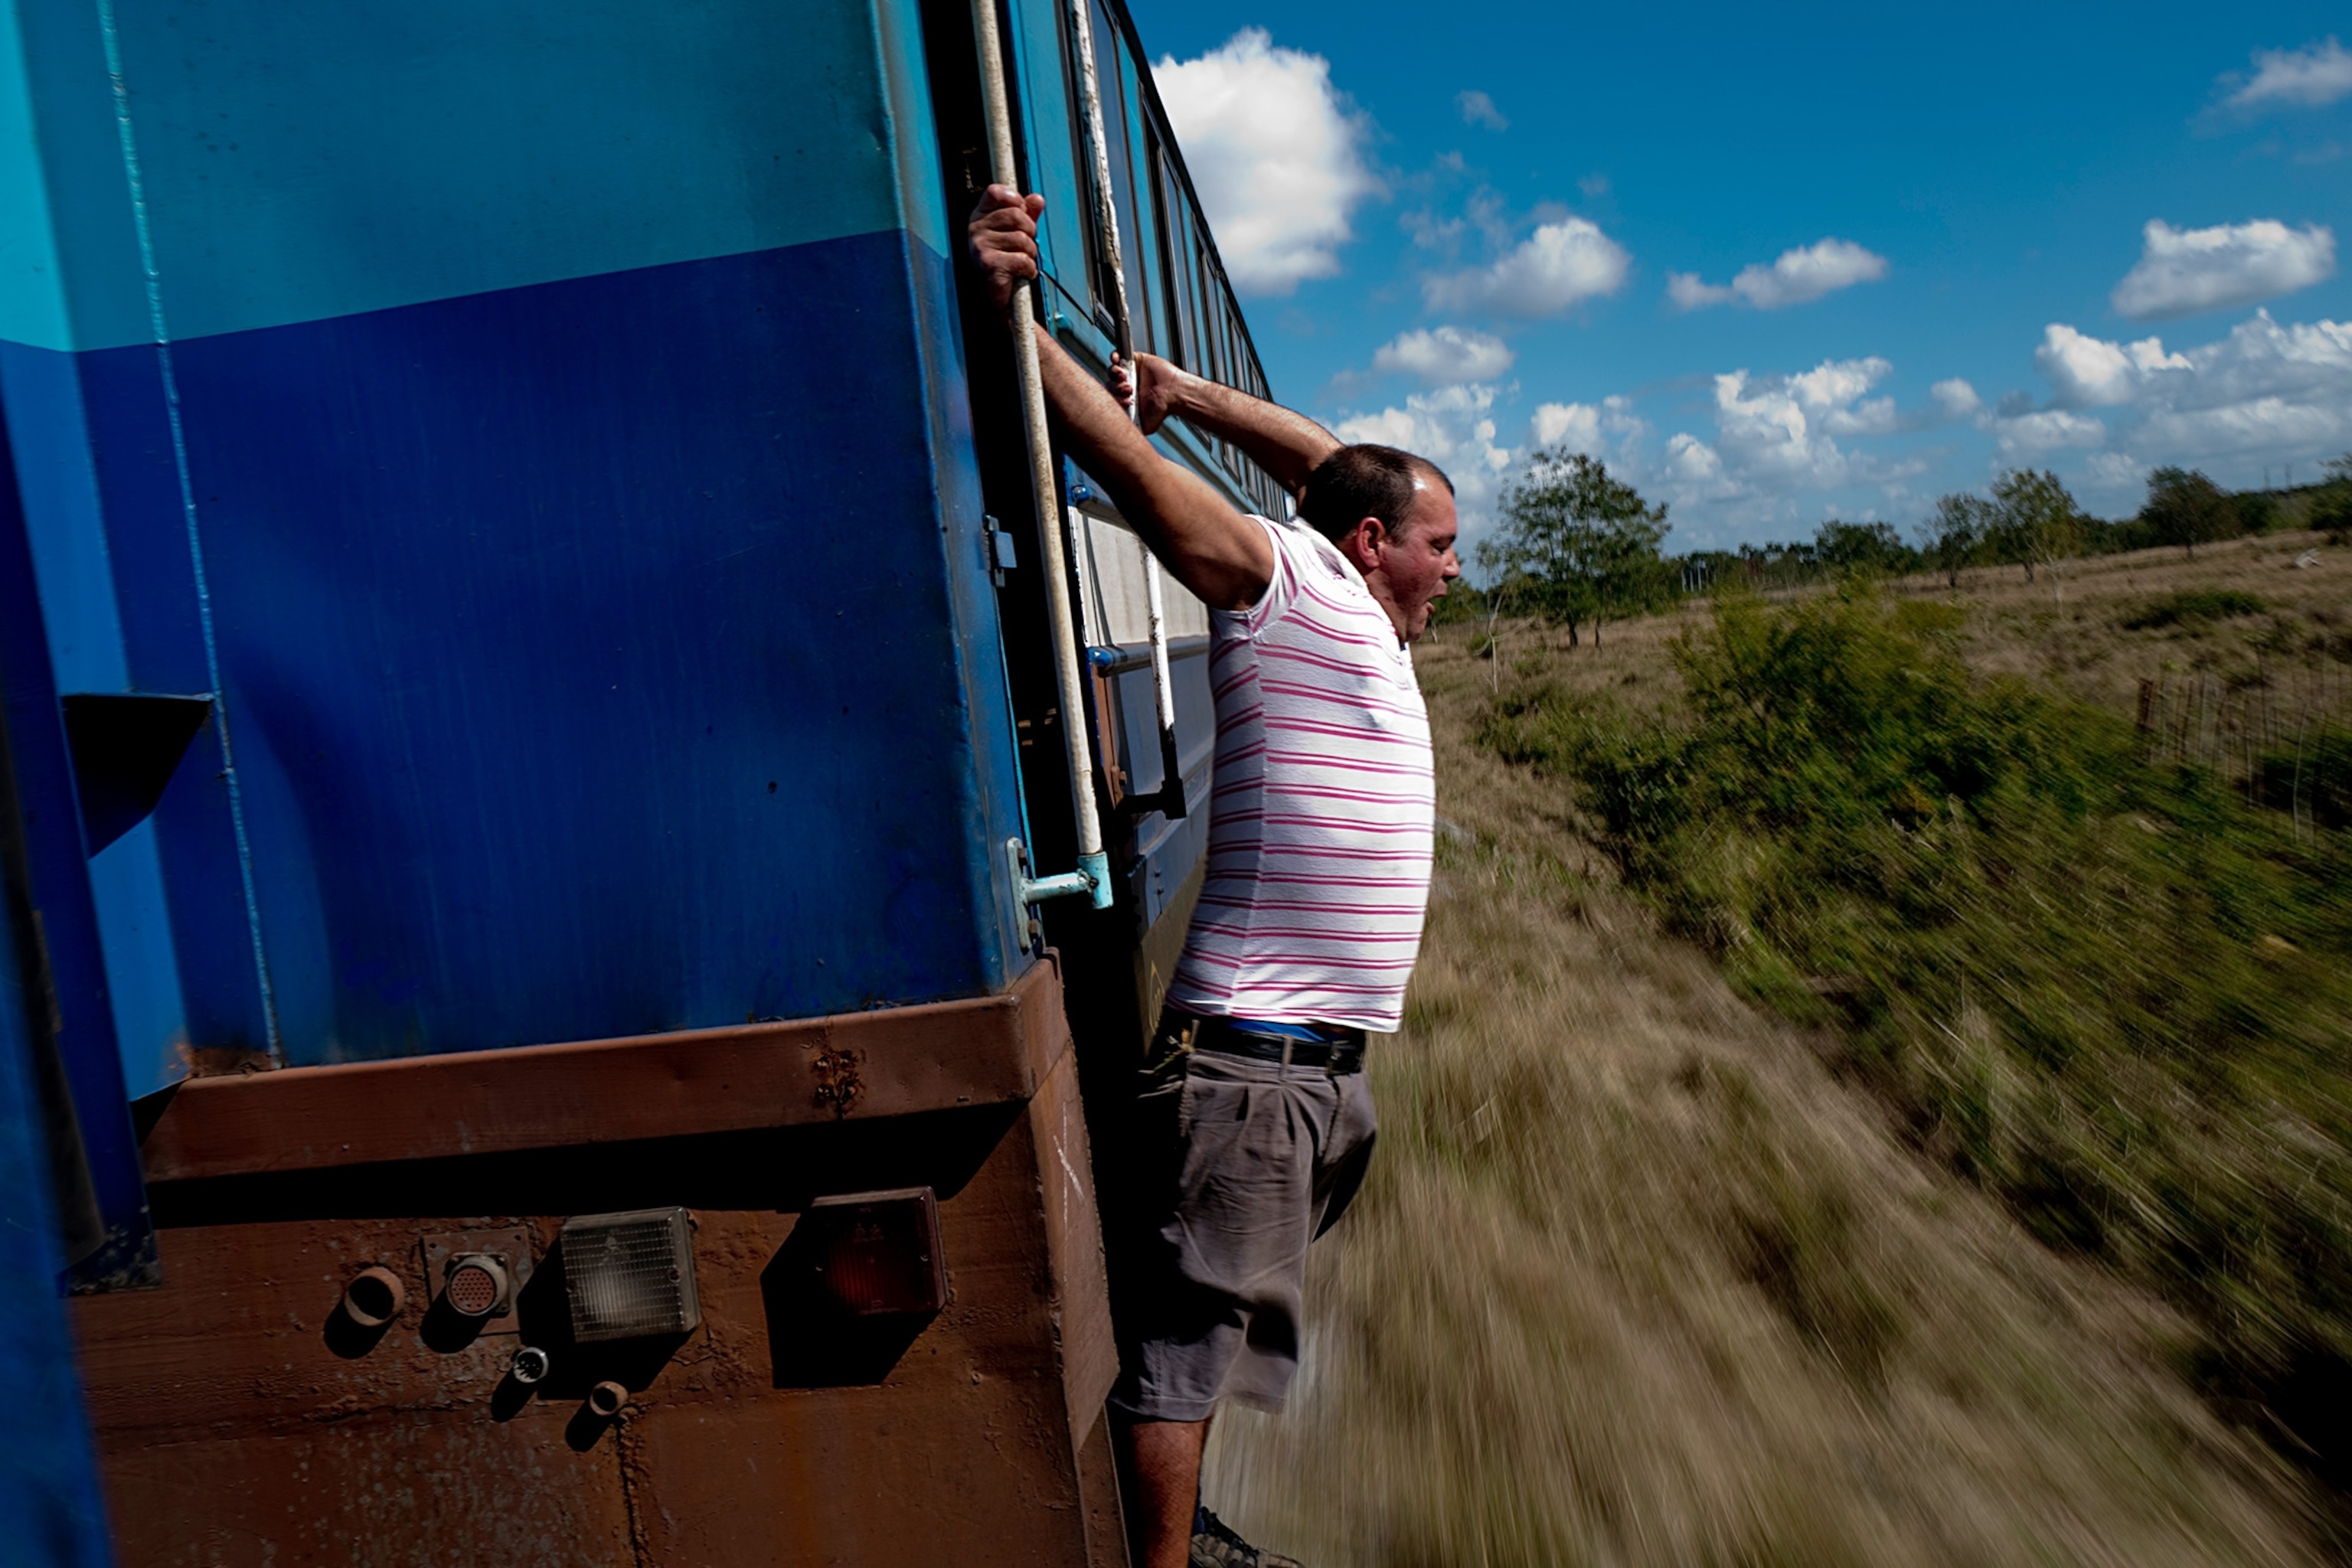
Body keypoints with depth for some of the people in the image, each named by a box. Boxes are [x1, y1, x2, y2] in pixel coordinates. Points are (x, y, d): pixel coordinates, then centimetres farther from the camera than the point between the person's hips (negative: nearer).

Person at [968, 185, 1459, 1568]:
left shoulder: (1366, 623, 18)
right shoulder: (1295, 592, -6)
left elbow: (1329, 459, 28)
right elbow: (1132, 465, -13)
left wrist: (1189, 394, 22)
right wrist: (1012, 313, -15)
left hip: (1322, 1060, 9)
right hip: (1250, 1057, -9)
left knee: (1219, 1328, 19)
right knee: (1187, 1337, 1)